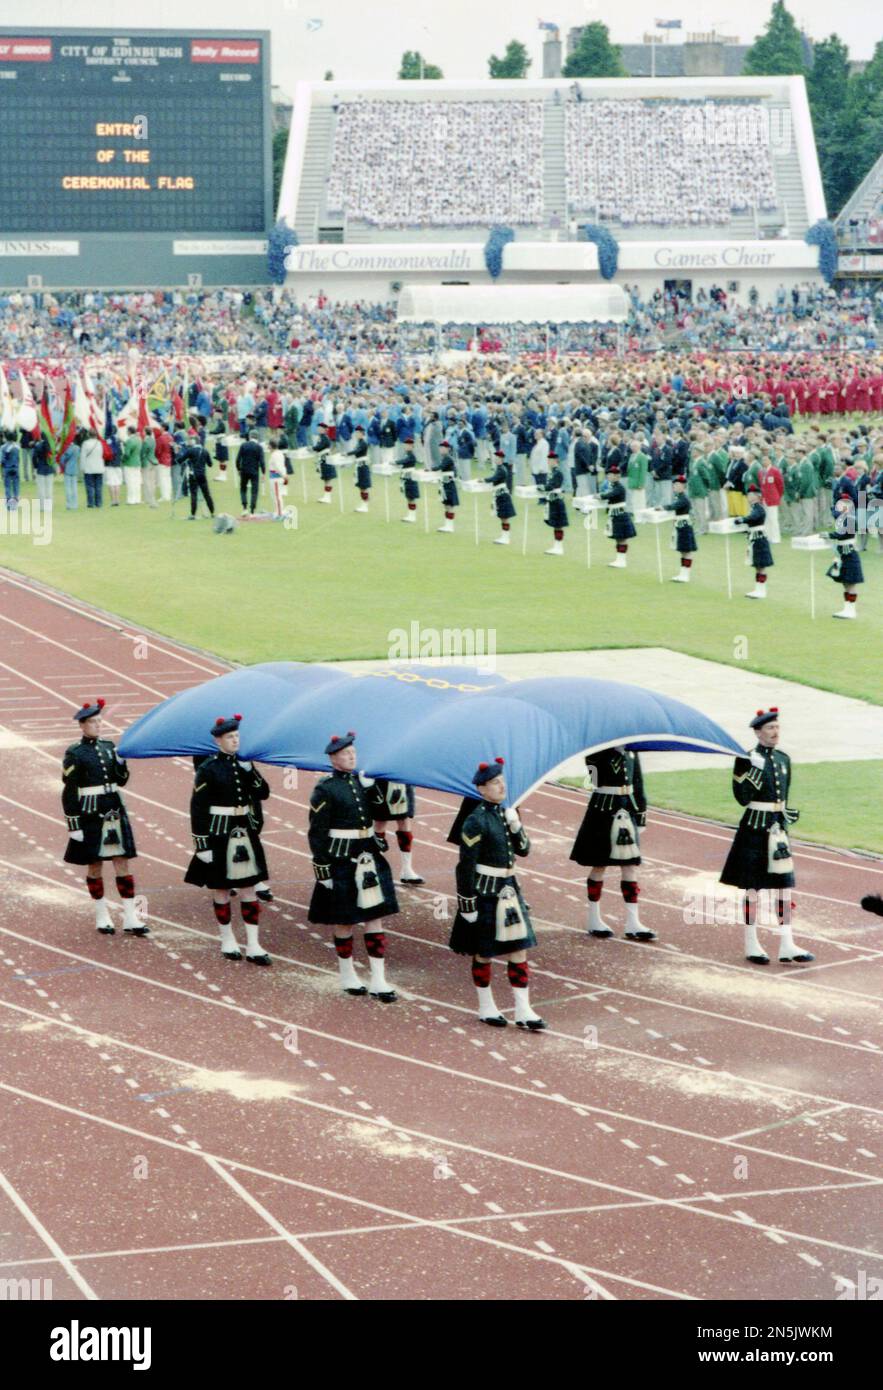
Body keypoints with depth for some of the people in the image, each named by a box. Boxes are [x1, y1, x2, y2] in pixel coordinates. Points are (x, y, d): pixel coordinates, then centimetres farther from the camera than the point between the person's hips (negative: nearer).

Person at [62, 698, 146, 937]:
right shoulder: (74, 754, -8)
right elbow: (69, 792, -9)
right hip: (90, 815, -5)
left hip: (114, 811, 5)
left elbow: (121, 781, 13)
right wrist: (74, 826, -12)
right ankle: (102, 917, 17)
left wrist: (121, 763, -7)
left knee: (123, 863, 2)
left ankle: (131, 917, 4)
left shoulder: (108, 746, 7)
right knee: (95, 865, 5)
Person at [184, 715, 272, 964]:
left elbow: (263, 793, 1)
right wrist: (202, 845, -14)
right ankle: (227, 941, 22)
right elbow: (198, 808, -11)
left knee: (249, 888, 3)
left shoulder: (244, 763, 6)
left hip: (245, 834, 5)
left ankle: (253, 946, 4)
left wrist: (250, 771, -14)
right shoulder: (208, 769, -10)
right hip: (219, 835, -5)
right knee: (221, 889, 7)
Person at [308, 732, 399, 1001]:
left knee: (374, 915, 3)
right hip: (340, 861, -5)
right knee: (344, 919, 7)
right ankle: (347, 976, 23)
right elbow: (317, 833, -10)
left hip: (368, 857, 5)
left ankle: (378, 981, 4)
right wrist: (323, 870, -12)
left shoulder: (364, 781, 7)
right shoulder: (325, 790, -10)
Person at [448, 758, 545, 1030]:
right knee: (484, 952, 7)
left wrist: (516, 826, -8)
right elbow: (465, 866, -16)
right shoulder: (475, 821, -16)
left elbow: (523, 851, 10)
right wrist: (468, 904, -16)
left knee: (519, 949, 4)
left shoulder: (505, 812, 6)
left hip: (508, 888, 7)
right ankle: (486, 1007, 22)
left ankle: (523, 1010, 7)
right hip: (485, 892, -7)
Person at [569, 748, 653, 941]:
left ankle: (633, 924, 7)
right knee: (599, 865, 5)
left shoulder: (631, 749, 8)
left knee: (630, 867, 5)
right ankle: (594, 921, 17)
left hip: (627, 809, 6)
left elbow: (637, 780, 13)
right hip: (603, 810, -6)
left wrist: (641, 810, 12)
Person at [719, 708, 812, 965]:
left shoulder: (784, 759, 10)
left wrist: (786, 815, 15)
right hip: (754, 829, -6)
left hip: (777, 828, 6)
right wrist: (755, 768, -26)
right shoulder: (746, 760, -10)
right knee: (752, 887, 3)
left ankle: (786, 946, 4)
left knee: (785, 885, 2)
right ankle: (752, 945, 12)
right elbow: (742, 798, -17)